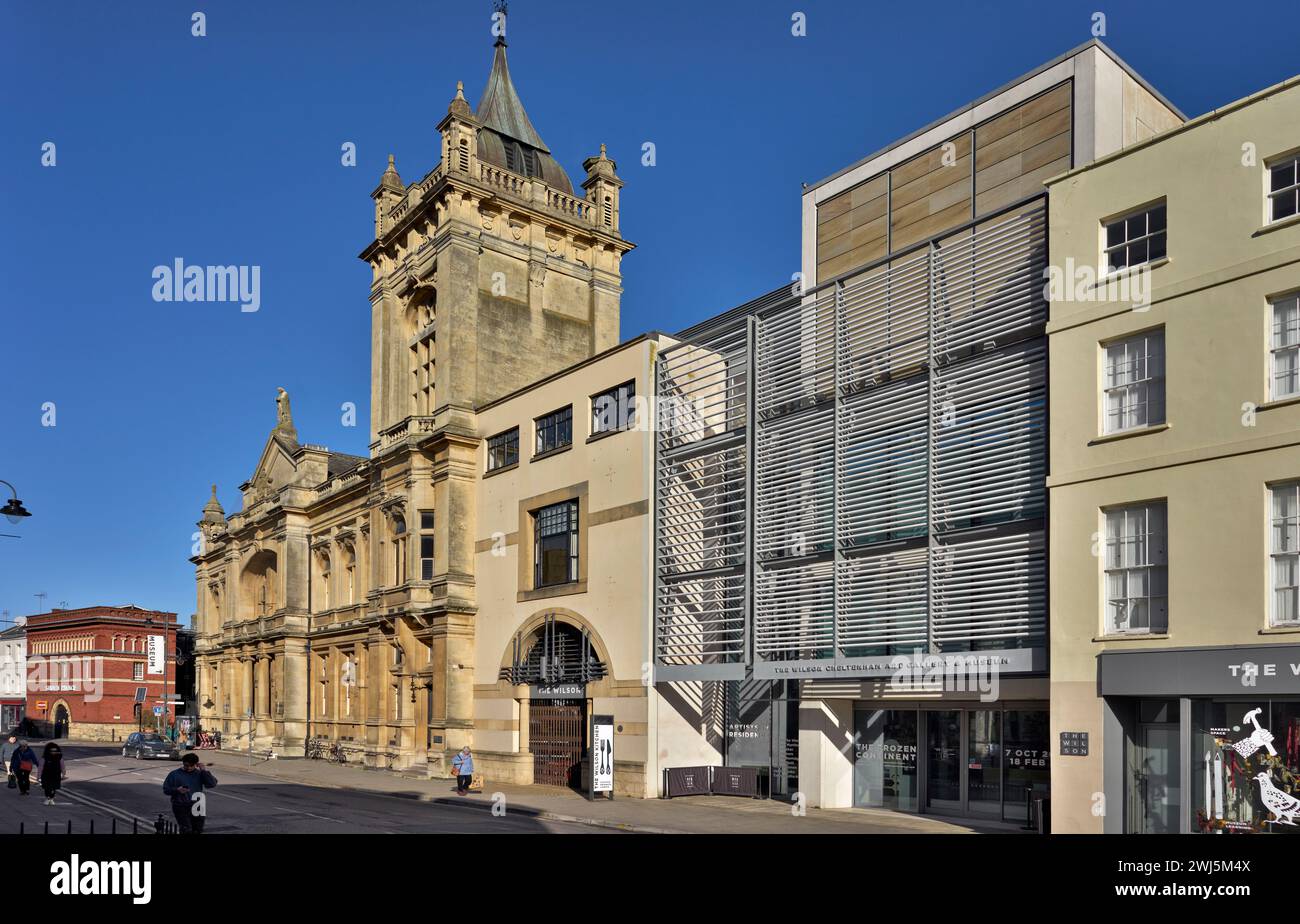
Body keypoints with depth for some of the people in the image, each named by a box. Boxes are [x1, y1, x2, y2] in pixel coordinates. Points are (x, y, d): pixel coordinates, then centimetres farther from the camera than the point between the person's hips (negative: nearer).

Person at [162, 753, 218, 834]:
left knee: (197, 831, 8)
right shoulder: (175, 774, 3)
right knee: (186, 830, -17)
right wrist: (177, 790, -14)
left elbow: (212, 784, -5)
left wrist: (204, 771, -12)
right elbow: (166, 789, 4)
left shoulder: (199, 774, 6)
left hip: (197, 807, 3)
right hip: (181, 806, -3)